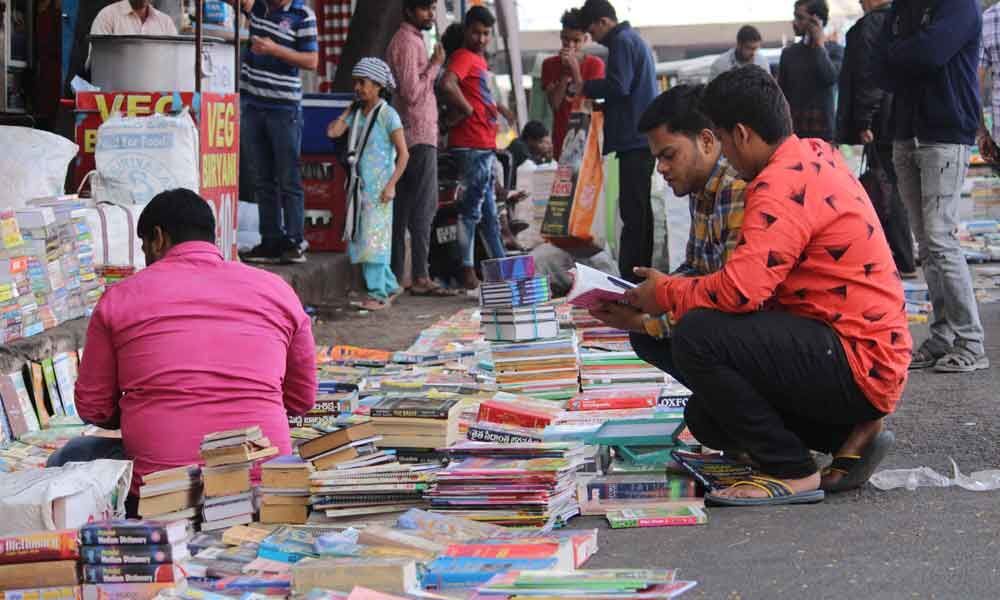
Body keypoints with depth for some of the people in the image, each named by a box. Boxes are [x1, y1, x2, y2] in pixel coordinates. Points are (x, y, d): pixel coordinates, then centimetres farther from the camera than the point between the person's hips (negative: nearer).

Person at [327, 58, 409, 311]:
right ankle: (389, 286, 21)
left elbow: (403, 153, -8)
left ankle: (378, 294, -5)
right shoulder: (356, 113, 11)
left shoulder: (388, 115, -8)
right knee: (358, 237, 9)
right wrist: (349, 110, 6)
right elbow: (333, 131, -2)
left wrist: (391, 185, -15)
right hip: (358, 185, 7)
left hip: (378, 188, -7)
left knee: (374, 238, -8)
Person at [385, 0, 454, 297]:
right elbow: (412, 92, -20)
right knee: (424, 207, -9)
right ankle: (420, 277, -10)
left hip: (409, 137, 10)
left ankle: (395, 275, 12)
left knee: (402, 207, 10)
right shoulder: (408, 42, -13)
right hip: (420, 136, -10)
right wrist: (435, 65, -12)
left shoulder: (408, 39, 19)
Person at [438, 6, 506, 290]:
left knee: (489, 212, 15)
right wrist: (466, 110, -19)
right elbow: (447, 84, -29)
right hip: (471, 146, -10)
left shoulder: (479, 59, 18)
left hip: (485, 145, 10)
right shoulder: (464, 56, -11)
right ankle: (467, 271, -3)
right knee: (471, 209, -6)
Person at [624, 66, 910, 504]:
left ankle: (791, 473, -12)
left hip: (858, 365, -11)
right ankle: (851, 435, 10)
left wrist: (667, 293, -10)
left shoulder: (783, 185, -20)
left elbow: (740, 291, -29)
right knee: (706, 418, 13)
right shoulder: (816, 155, 12)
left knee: (695, 336, -24)